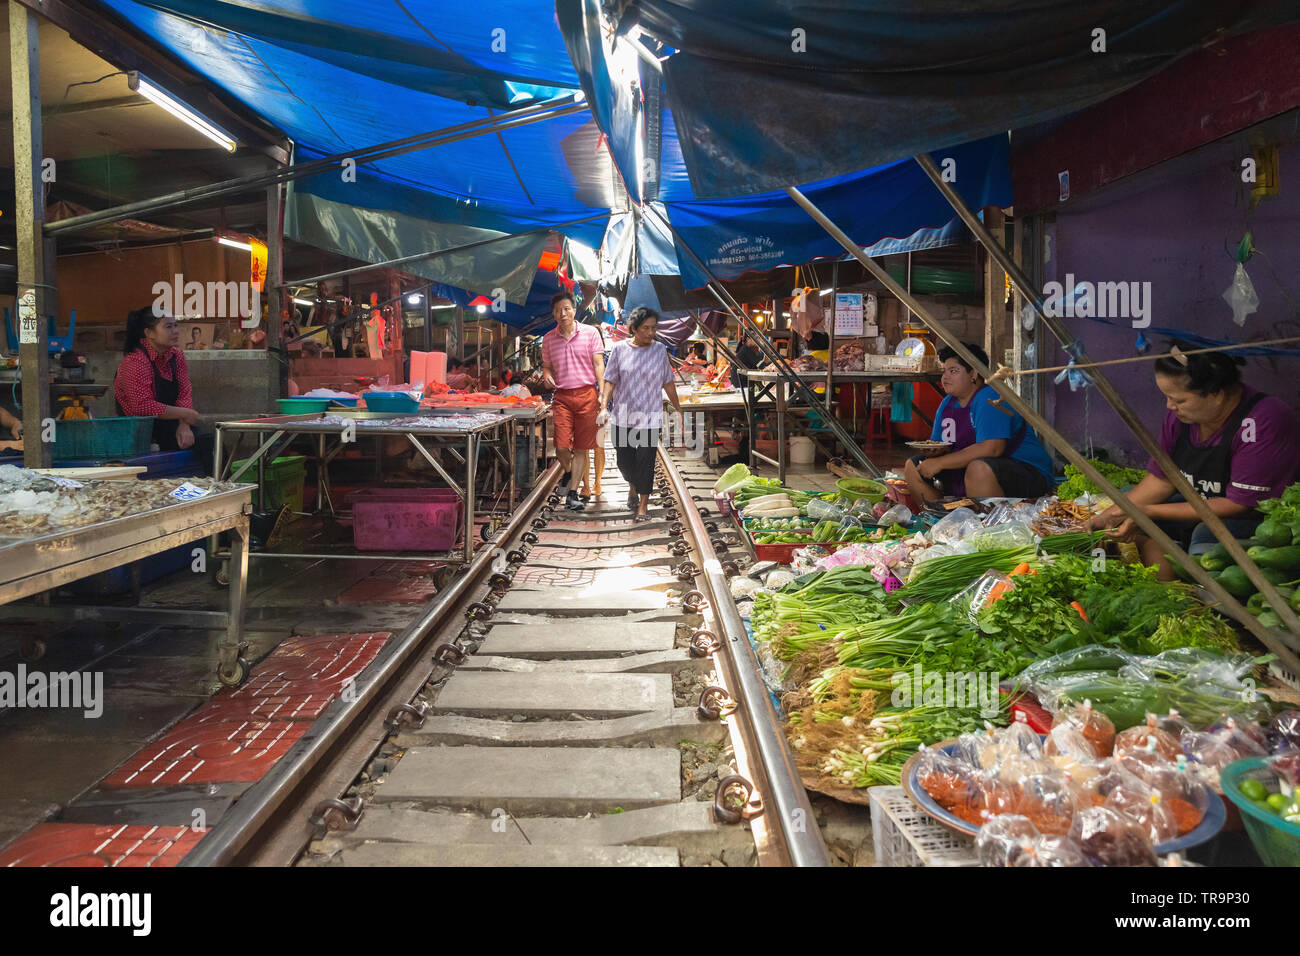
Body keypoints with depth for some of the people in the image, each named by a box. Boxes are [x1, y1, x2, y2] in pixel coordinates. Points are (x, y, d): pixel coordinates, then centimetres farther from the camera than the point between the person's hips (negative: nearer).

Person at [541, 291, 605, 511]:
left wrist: (602, 394, -8)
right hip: (562, 396, 1)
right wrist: (547, 376, -6)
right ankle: (568, 473, 24)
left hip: (586, 394, -1)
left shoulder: (590, 333, 3)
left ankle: (572, 494, 11)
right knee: (562, 447, -10)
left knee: (581, 448, 2)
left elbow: (598, 364, 1)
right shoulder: (548, 339, 9)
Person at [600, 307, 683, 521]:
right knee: (623, 459, 8)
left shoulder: (660, 351, 3)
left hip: (649, 416, -1)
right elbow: (610, 381, 1)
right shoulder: (620, 349, 0)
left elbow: (667, 383, 12)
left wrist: (678, 408, 16)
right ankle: (632, 487, 40)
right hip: (622, 414, 1)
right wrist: (604, 405, -12)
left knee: (645, 460, -4)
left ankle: (643, 505, 6)